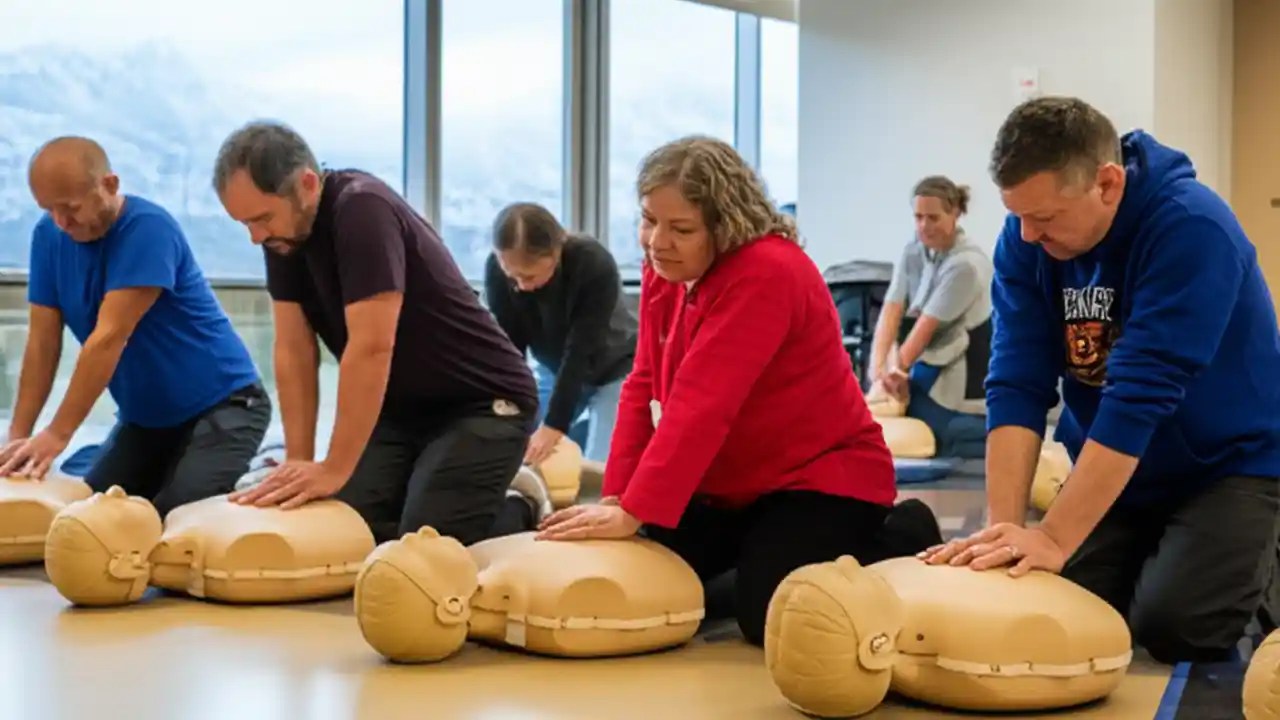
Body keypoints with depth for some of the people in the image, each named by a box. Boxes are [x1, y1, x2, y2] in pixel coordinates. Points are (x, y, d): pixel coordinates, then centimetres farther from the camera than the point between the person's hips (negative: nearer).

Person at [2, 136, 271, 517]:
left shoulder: (147, 228, -22)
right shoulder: (49, 234, -2)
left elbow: (110, 337, -27)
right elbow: (43, 342, -2)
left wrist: (57, 435, -28)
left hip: (221, 408, -7)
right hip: (144, 417, 7)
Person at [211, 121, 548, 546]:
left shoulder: (363, 210, -26)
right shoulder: (283, 231, -2)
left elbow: (371, 348, -31)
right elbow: (294, 350, -3)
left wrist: (334, 469, -28)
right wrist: (298, 461, -10)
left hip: (481, 403, -7)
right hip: (401, 408, 7)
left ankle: (523, 511, 9)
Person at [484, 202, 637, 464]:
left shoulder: (595, 264, -34)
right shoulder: (497, 269, -23)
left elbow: (580, 352, -32)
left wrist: (554, 426, -35)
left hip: (613, 368, -4)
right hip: (554, 369, 4)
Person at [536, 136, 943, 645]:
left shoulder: (765, 273, -27)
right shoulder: (664, 269, 0)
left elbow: (702, 404, -34)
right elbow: (643, 389, -2)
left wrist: (634, 511, -36)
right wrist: (614, 499, -12)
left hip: (820, 478, -8)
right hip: (730, 486, 8)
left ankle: (900, 546, 5)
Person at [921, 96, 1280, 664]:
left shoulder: (1193, 229, -27)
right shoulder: (1026, 238, -11)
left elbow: (1140, 394, -33)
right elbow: (1017, 383, -16)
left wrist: (1054, 539, -37)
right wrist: (1003, 527, -28)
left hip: (1226, 466, -5)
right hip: (1112, 467, 5)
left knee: (1170, 625, -24)